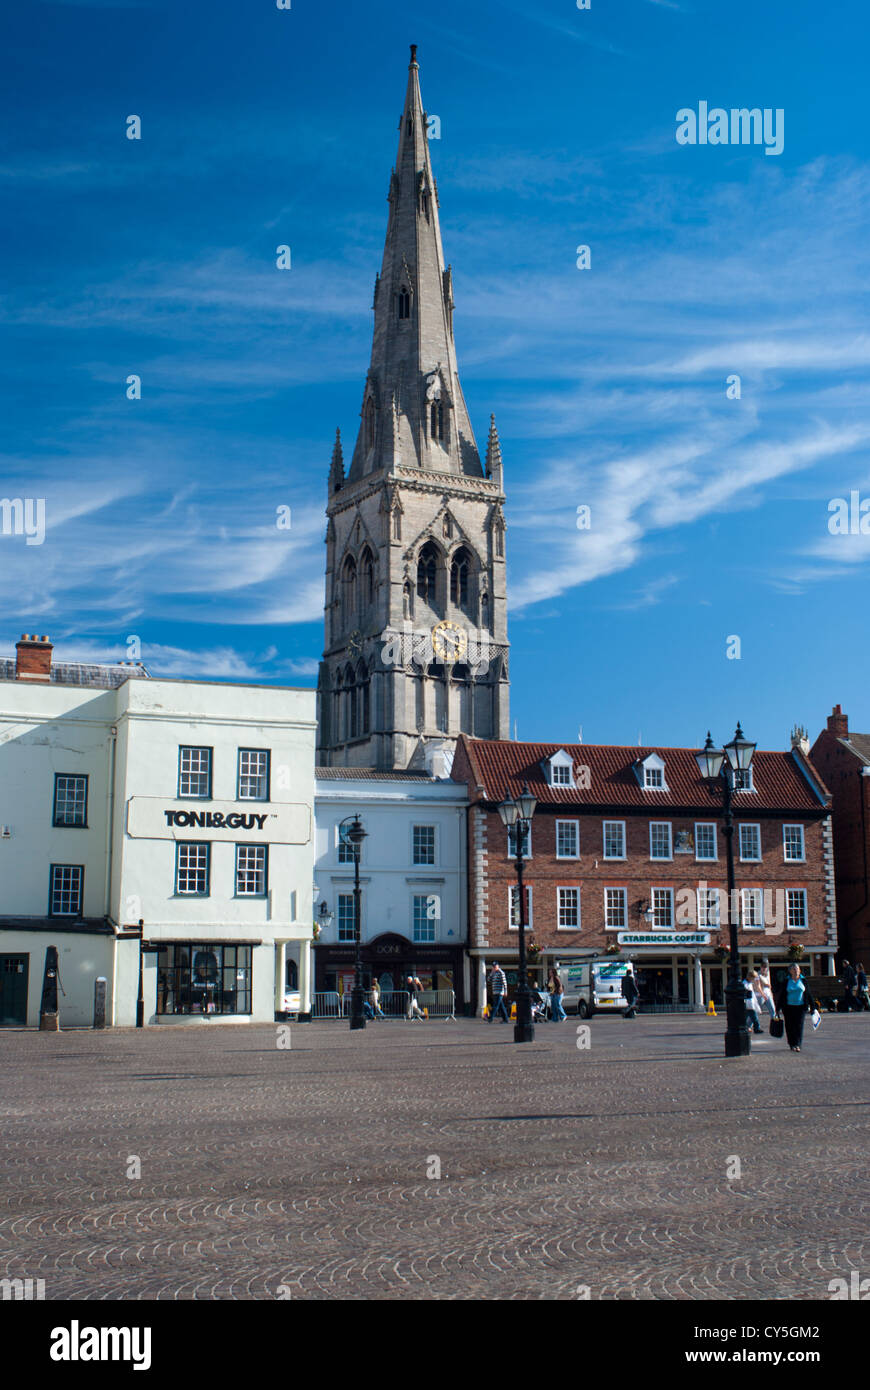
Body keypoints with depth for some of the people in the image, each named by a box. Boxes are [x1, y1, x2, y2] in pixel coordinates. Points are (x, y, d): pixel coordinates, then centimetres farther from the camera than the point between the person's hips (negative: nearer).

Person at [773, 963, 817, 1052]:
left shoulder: (803, 981, 5)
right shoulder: (786, 982, 2)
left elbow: (809, 995, 10)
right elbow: (781, 995, 5)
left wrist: (812, 1007, 9)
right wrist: (778, 1008, 4)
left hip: (801, 1007, 0)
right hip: (789, 1007, 0)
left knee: (799, 1025, -8)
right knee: (790, 1026, 2)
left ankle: (797, 1045, -10)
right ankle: (792, 1044, 15)